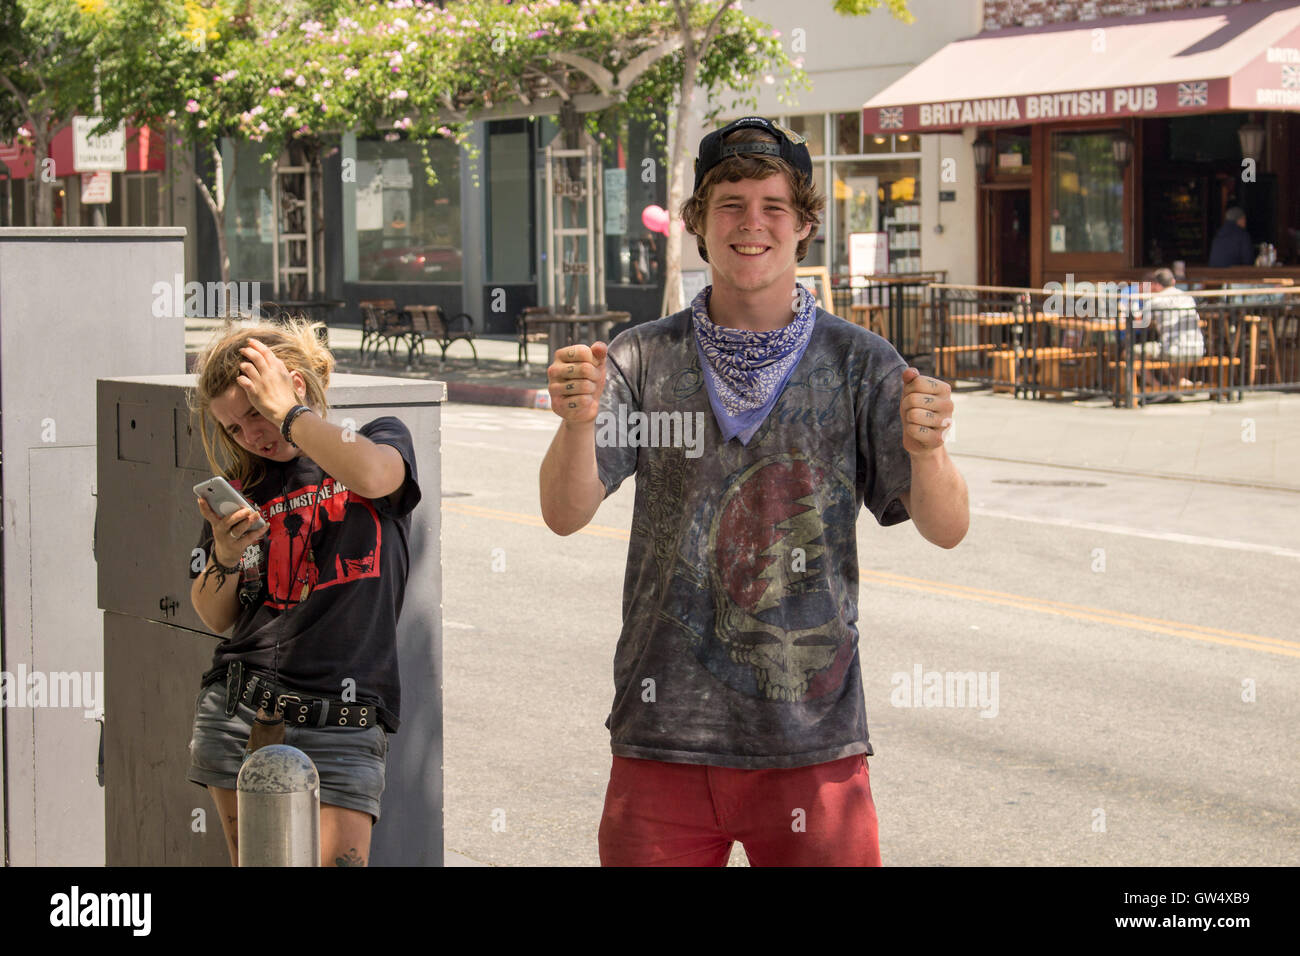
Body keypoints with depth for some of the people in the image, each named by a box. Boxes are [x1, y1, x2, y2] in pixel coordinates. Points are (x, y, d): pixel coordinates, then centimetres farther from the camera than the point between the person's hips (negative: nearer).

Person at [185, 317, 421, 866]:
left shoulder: (381, 439, 5)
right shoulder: (243, 487, 13)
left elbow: (372, 477, -22)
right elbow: (215, 618, 16)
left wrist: (286, 412, -10)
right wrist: (225, 557, -5)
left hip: (341, 723, -3)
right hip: (239, 714, 3)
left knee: (336, 860, -12)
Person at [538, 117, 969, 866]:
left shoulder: (859, 365, 1)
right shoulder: (643, 361, 2)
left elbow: (947, 529, -6)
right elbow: (566, 515, -7)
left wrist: (926, 452, -29)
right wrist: (577, 425, -29)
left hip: (811, 741, 0)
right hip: (664, 739, 1)